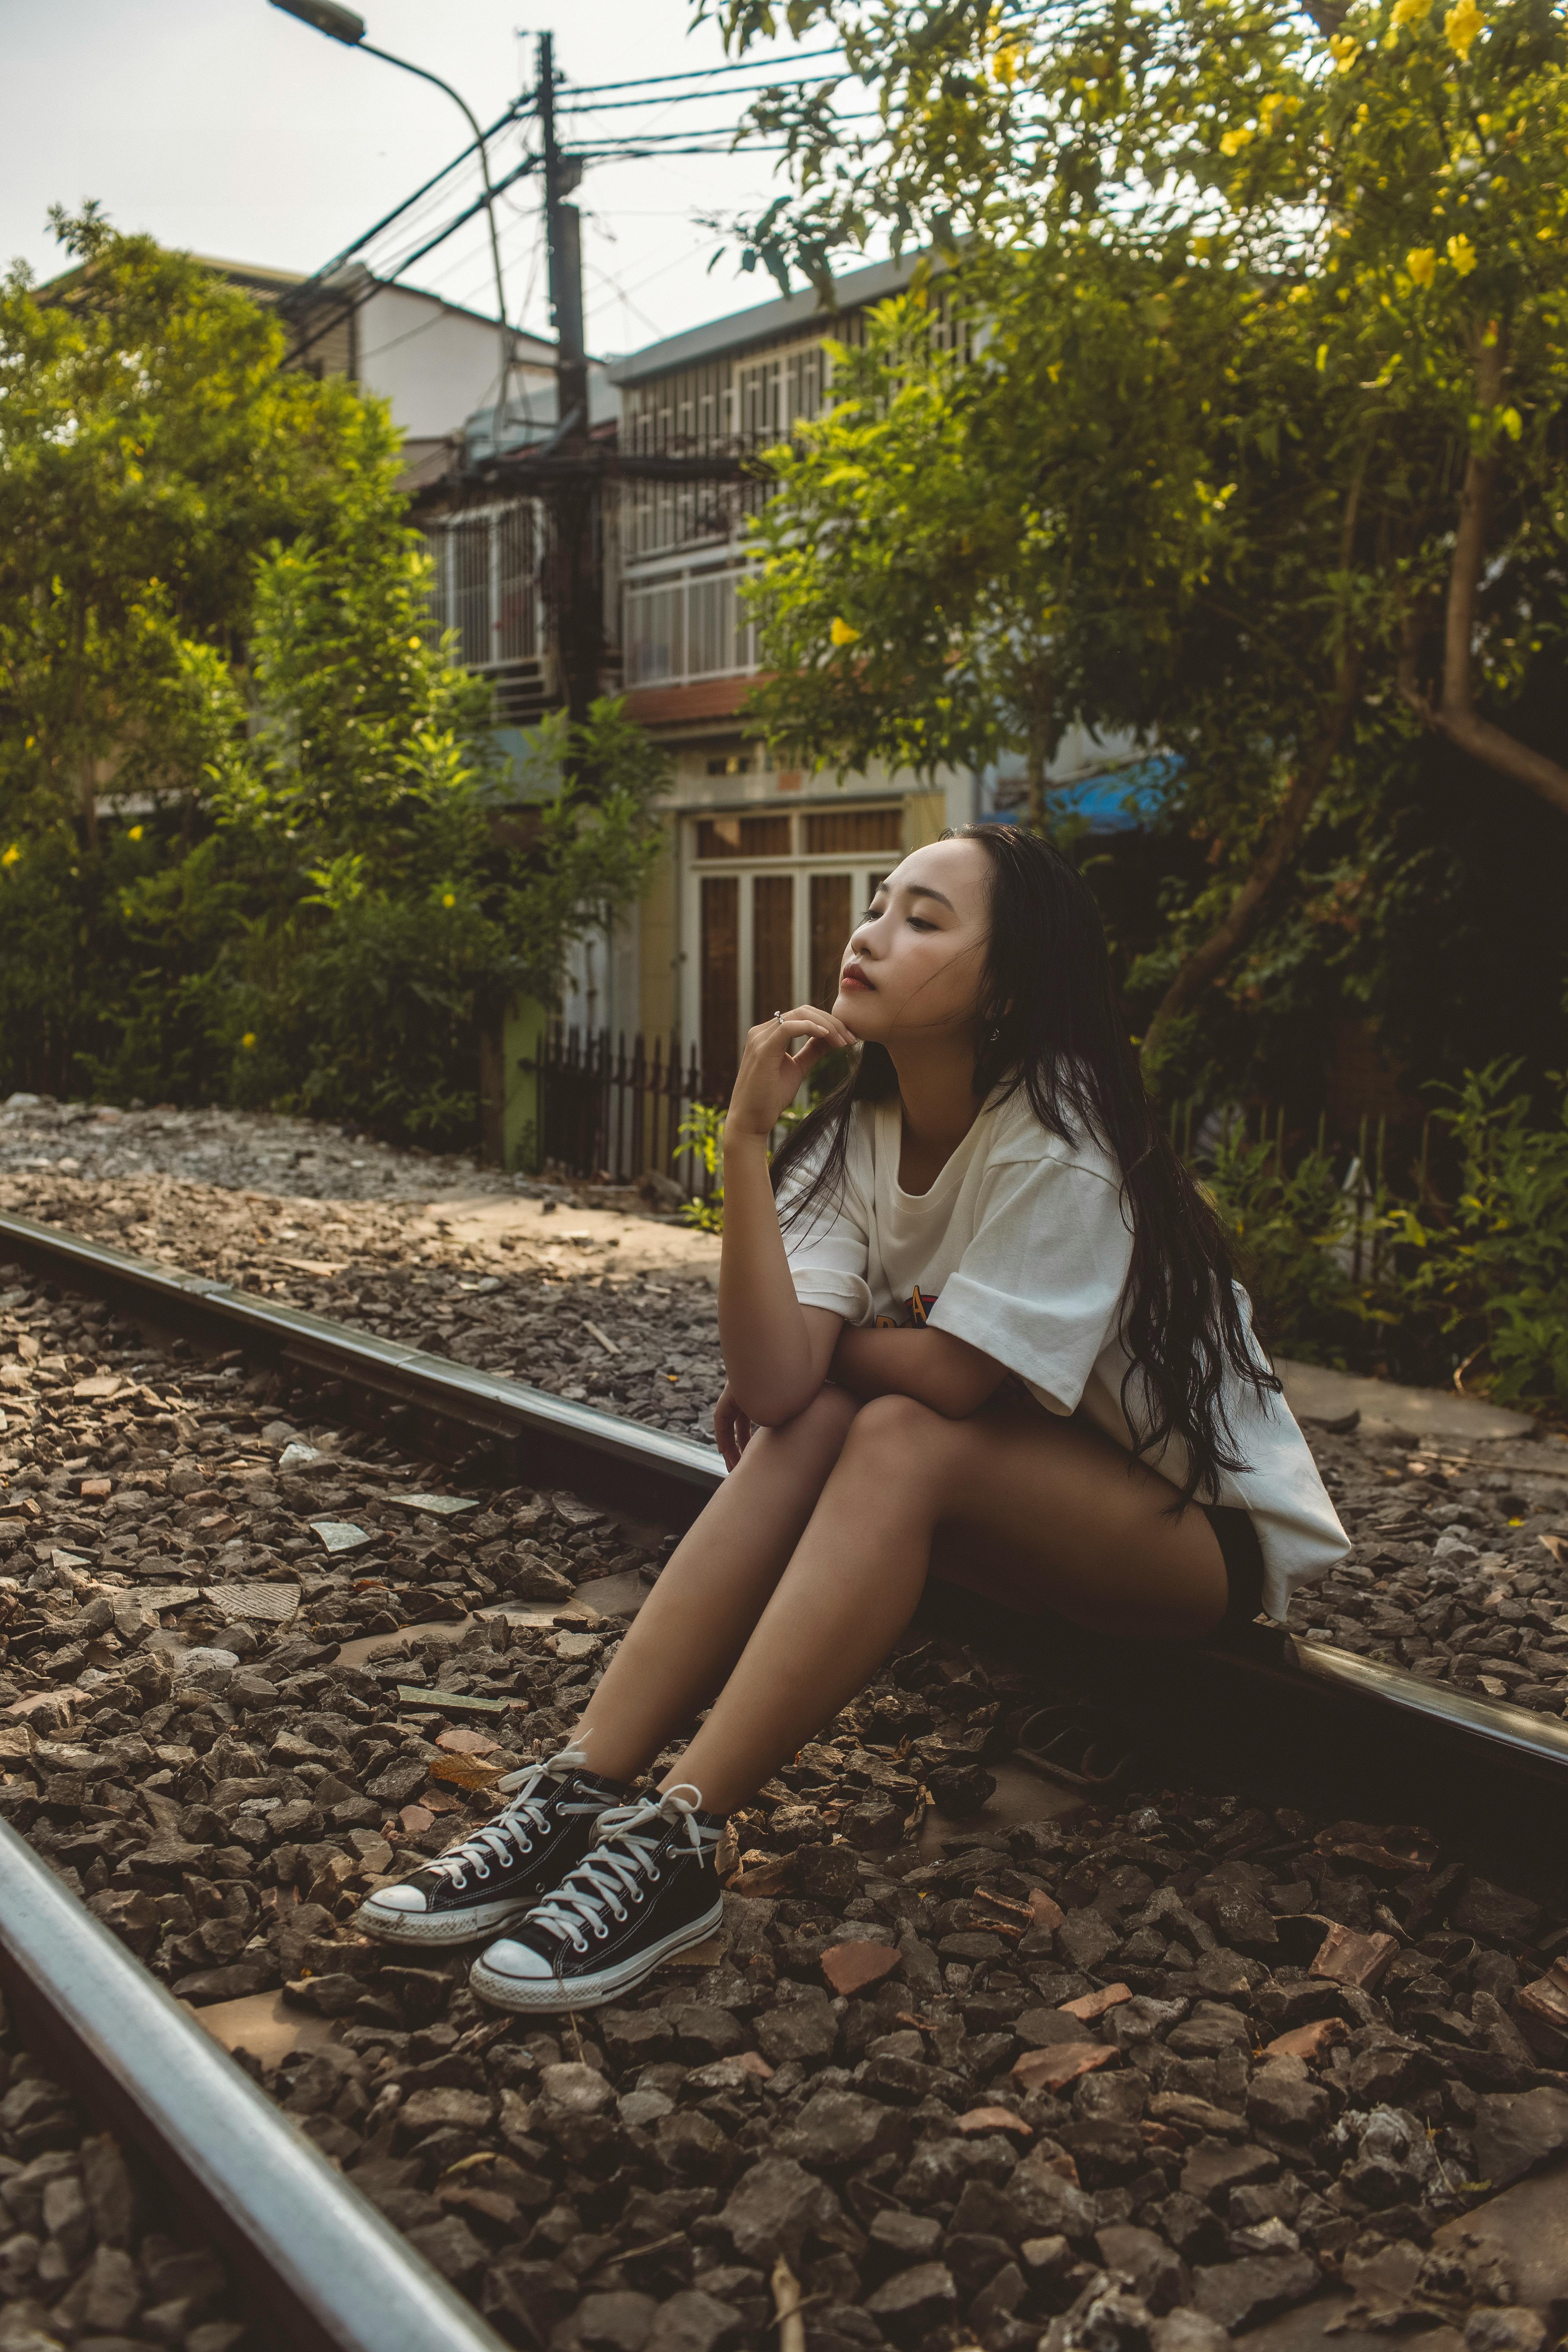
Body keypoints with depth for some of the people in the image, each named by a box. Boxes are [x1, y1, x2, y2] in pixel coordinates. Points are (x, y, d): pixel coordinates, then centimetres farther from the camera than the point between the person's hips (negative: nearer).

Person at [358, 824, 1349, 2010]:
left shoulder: (1060, 1145, -25)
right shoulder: (860, 1135, -5)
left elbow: (949, 1376, -25)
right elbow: (777, 1379, -20)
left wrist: (813, 1347, -7)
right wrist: (748, 1137, -25)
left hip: (1209, 1525, -6)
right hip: (1032, 1502, 6)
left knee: (899, 1439, -31)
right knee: (811, 1424, -20)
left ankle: (673, 1846, -31)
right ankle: (581, 1793, -23)